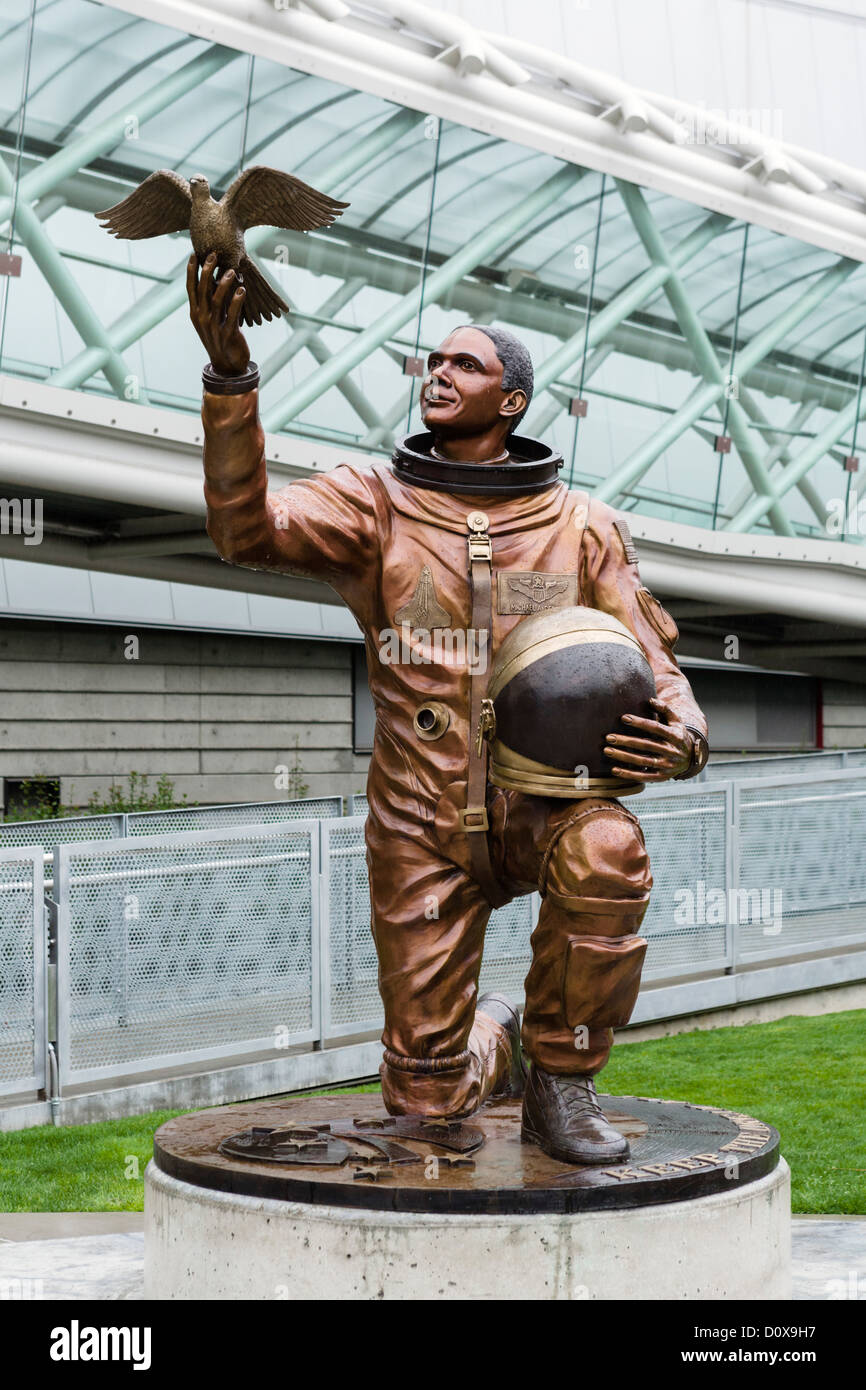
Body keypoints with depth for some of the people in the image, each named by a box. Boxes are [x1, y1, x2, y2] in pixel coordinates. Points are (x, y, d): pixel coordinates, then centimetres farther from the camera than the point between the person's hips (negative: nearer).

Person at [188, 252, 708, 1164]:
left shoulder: (583, 527, 3)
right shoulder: (375, 503, 1)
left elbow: (656, 675, 2)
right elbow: (248, 530, -17)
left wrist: (680, 740, -23)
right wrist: (228, 373, -30)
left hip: (540, 803, 0)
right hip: (424, 828, 0)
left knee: (605, 850, -38)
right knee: (428, 1102, -1)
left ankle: (559, 1080, -14)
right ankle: (490, 1041, 38)